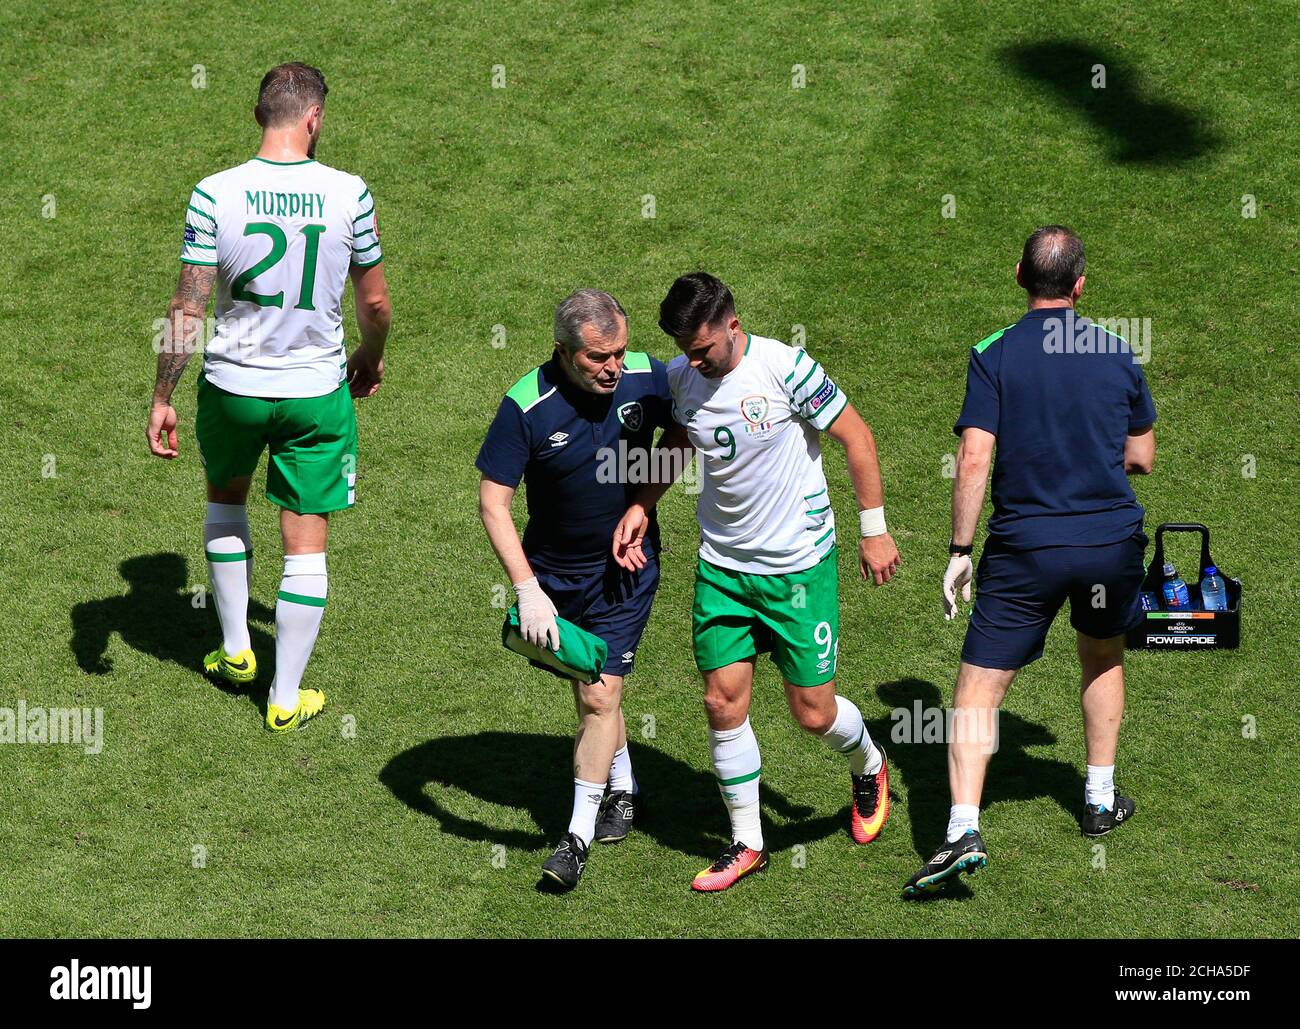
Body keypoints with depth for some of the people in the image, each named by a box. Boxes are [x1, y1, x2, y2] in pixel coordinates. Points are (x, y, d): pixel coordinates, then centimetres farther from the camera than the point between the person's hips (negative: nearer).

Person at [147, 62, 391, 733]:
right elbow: (375, 302, 2)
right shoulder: (348, 194, -10)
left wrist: (161, 398, -1)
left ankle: (235, 651, 36)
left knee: (225, 499, 29)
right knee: (306, 545, 9)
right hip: (317, 390, -1)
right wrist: (371, 358, 22)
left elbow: (187, 311, -10)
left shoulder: (215, 194, -12)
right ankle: (286, 699, 15)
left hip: (233, 387, 1)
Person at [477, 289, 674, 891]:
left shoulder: (647, 378, -16)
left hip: (626, 569, -1)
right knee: (591, 686, 16)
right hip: (554, 574, 1)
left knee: (598, 694, -8)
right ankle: (622, 788, 41)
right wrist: (527, 590, -29)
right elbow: (493, 502, -20)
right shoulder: (527, 406, -22)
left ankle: (580, 835, 0)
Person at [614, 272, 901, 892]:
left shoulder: (786, 369, -19)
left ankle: (868, 767, 35)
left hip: (800, 565, -4)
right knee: (724, 703, 0)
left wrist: (874, 531, -8)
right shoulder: (680, 377, -3)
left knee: (814, 712, 0)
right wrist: (641, 507, 4)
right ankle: (746, 844, 15)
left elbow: (855, 436, -10)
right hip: (721, 565, 5)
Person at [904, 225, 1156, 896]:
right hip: (1112, 539, 3)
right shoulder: (1117, 353, 2)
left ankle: (963, 831, -18)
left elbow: (973, 459, -13)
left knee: (976, 690, -1)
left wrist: (959, 552, -7)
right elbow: (1142, 457, 10)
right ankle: (1101, 800, 33)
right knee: (1103, 657, 29)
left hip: (1023, 548, -3)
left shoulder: (994, 355, -7)